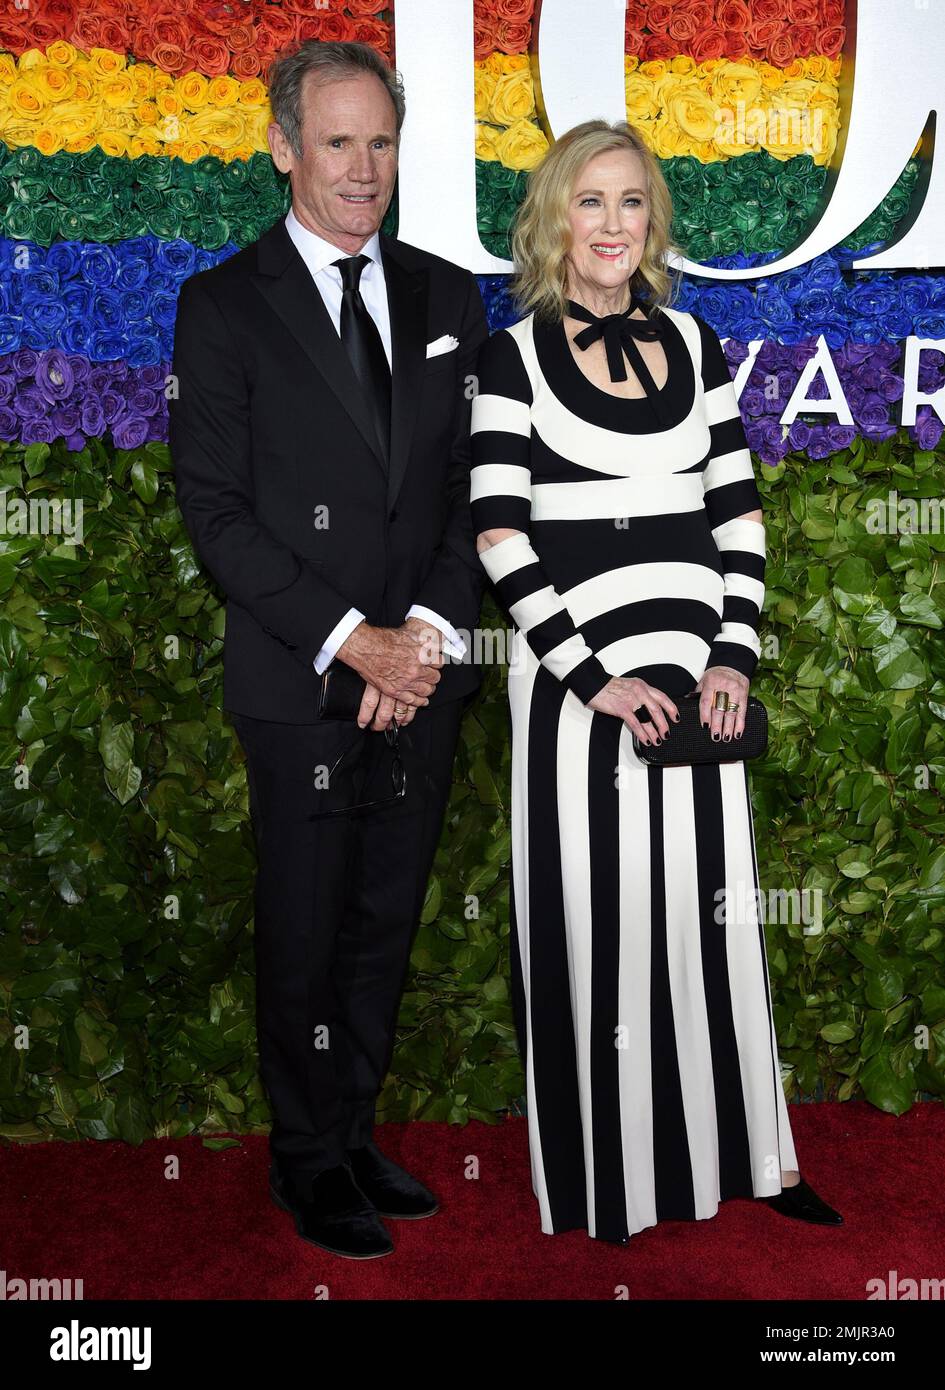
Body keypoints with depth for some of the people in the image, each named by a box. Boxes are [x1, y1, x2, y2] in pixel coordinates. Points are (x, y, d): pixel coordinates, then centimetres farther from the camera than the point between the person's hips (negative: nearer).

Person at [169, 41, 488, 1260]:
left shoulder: (446, 297, 9)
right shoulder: (224, 305, -3)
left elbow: (477, 485, 6)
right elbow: (216, 511, -9)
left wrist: (432, 629, -9)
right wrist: (352, 642, -15)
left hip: (424, 679, 4)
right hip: (301, 688, -4)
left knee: (385, 928, 14)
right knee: (305, 938, 7)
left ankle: (355, 1136, 32)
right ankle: (311, 1165, 26)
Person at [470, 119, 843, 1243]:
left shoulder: (694, 345, 10)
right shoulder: (514, 357, -1)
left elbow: (738, 513, 10)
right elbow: (499, 535, -9)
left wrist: (735, 656, -3)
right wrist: (595, 676, -15)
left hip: (696, 675, 4)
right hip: (573, 677, -3)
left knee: (708, 907, 10)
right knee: (589, 918, 4)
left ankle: (735, 1153, 26)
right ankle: (602, 1175, 22)